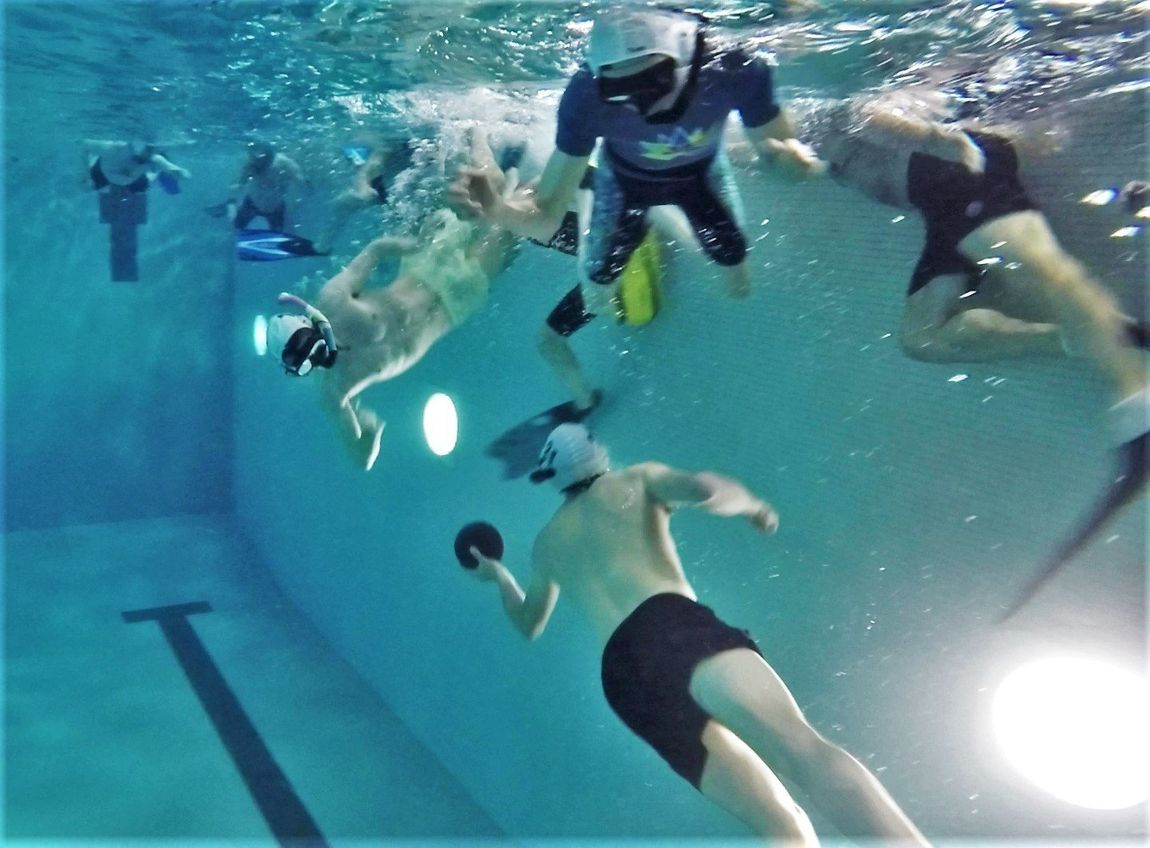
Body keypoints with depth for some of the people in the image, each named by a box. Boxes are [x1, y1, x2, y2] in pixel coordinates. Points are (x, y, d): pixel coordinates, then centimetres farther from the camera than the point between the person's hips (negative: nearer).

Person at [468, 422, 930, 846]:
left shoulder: (545, 542, 33)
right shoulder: (636, 479, 21)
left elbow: (528, 623, 48)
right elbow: (703, 490, 0)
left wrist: (498, 575, 65)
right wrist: (752, 505, 20)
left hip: (622, 675, 4)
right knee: (806, 751, -28)